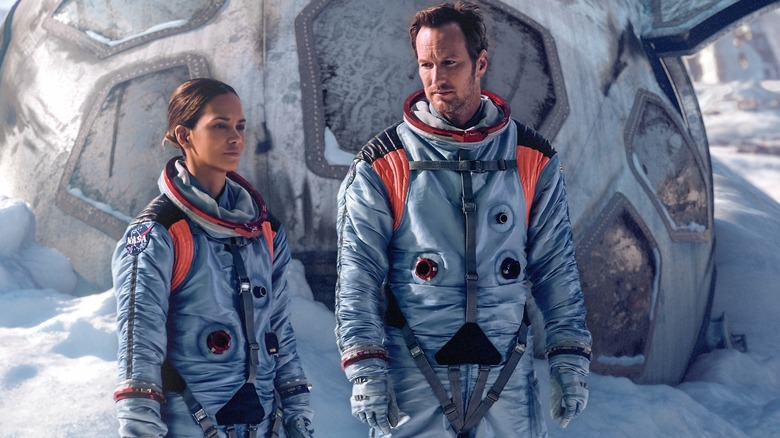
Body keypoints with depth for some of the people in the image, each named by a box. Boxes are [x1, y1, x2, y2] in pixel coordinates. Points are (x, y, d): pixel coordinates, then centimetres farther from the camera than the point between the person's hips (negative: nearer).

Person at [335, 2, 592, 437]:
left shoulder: (533, 160, 5)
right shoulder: (382, 164, -1)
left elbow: (557, 267, 8)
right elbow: (358, 274, -3)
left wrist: (570, 358, 1)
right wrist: (365, 367, -11)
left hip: (509, 381, 2)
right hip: (413, 381, -1)